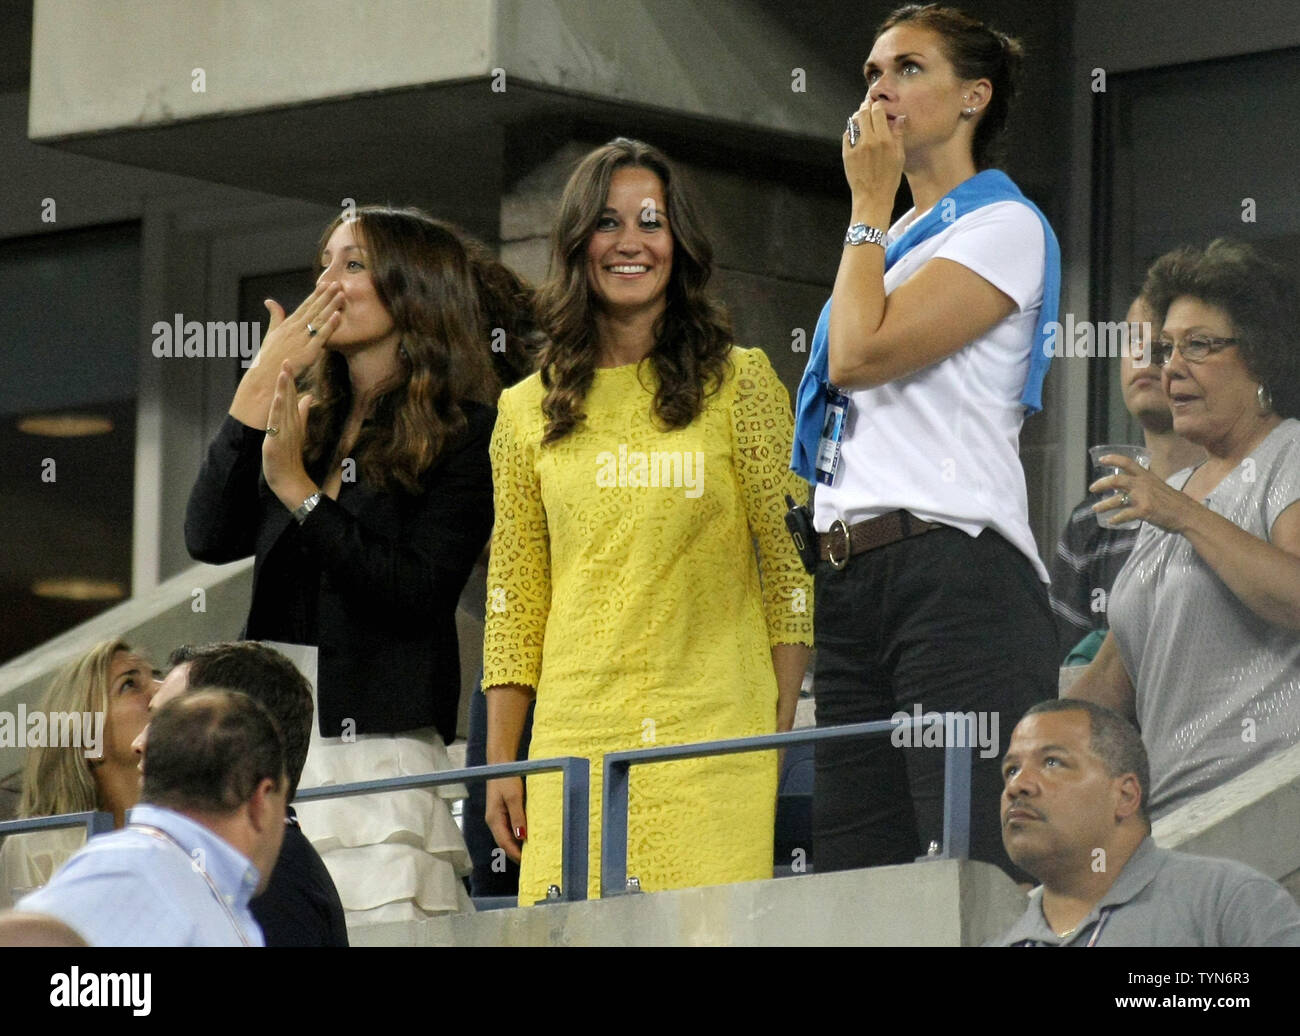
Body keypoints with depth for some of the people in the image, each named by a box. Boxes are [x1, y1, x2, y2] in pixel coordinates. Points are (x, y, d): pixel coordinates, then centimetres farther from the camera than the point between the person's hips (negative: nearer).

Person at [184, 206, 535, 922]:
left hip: (379, 753, -5)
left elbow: (416, 594, -11)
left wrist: (300, 491, -13)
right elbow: (209, 539, 3)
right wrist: (257, 390, -1)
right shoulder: (305, 419, 16)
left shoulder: (464, 433, -1)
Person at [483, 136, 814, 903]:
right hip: (575, 744, 2)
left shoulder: (740, 383, 6)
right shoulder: (529, 412, 13)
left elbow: (791, 565, 3)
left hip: (716, 742, -2)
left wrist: (787, 729, -4)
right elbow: (514, 602, 14)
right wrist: (500, 761, 8)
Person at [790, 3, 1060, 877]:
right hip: (851, 582, 8)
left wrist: (869, 204, -1)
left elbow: (861, 354, -10)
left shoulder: (1005, 227, 1)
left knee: (975, 872, -15)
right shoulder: (895, 243, 26)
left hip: (955, 574, -8)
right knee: (850, 883, 0)